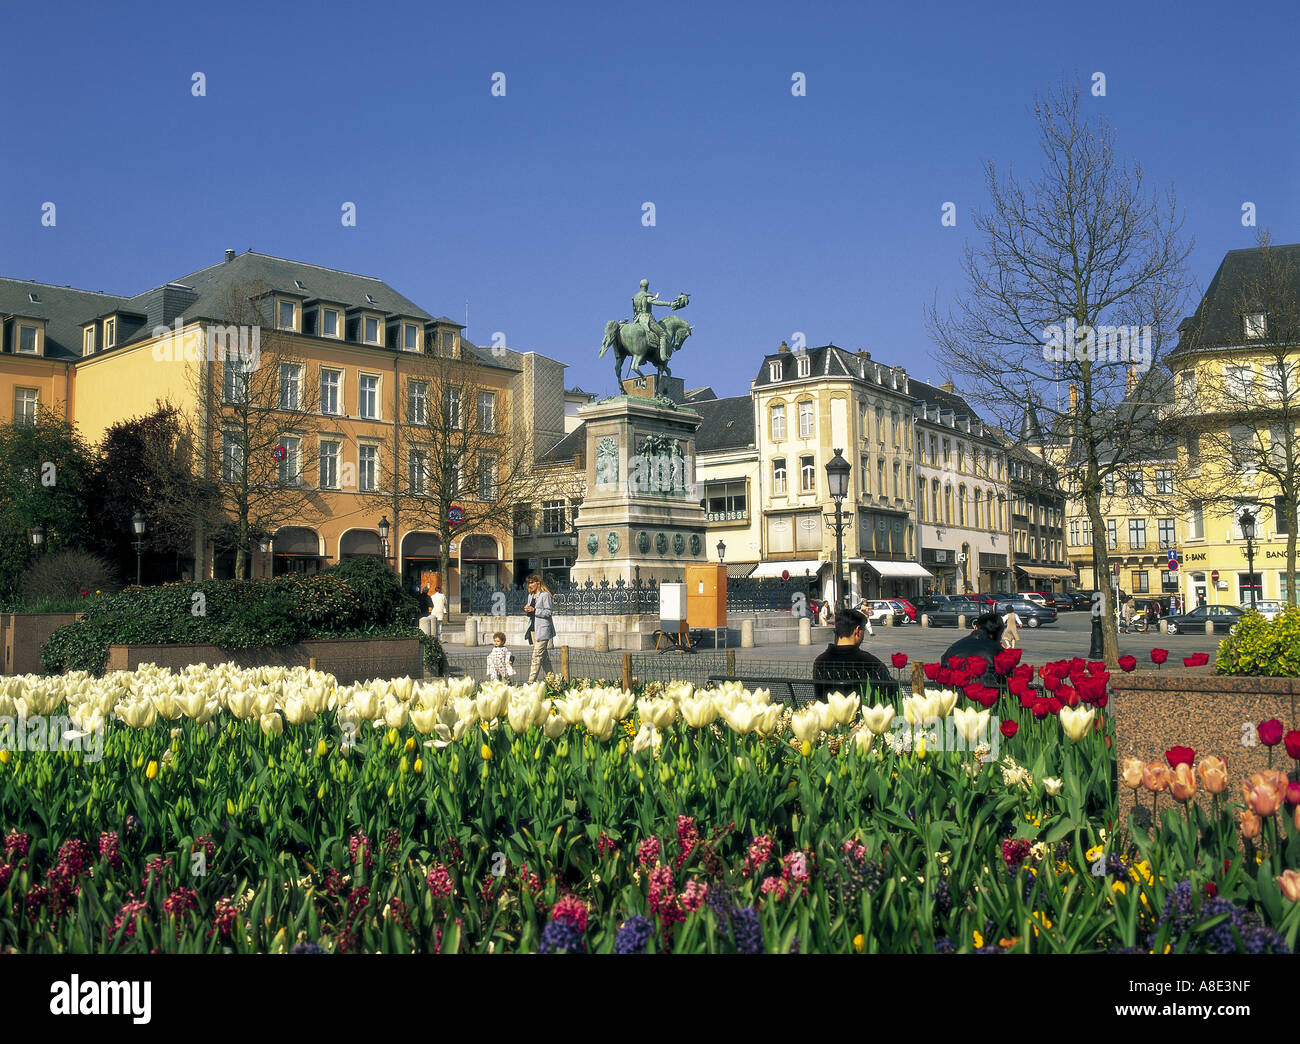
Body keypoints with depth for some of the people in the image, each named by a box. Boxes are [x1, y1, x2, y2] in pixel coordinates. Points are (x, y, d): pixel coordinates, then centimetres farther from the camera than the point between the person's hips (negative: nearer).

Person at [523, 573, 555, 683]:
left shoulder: (545, 595, -7)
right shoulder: (530, 596, 17)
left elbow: (548, 612, -12)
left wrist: (534, 610, -18)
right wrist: (528, 611, 1)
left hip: (543, 629, -8)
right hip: (534, 628, 8)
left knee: (537, 655, -11)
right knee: (544, 656, 11)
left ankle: (531, 682, -15)